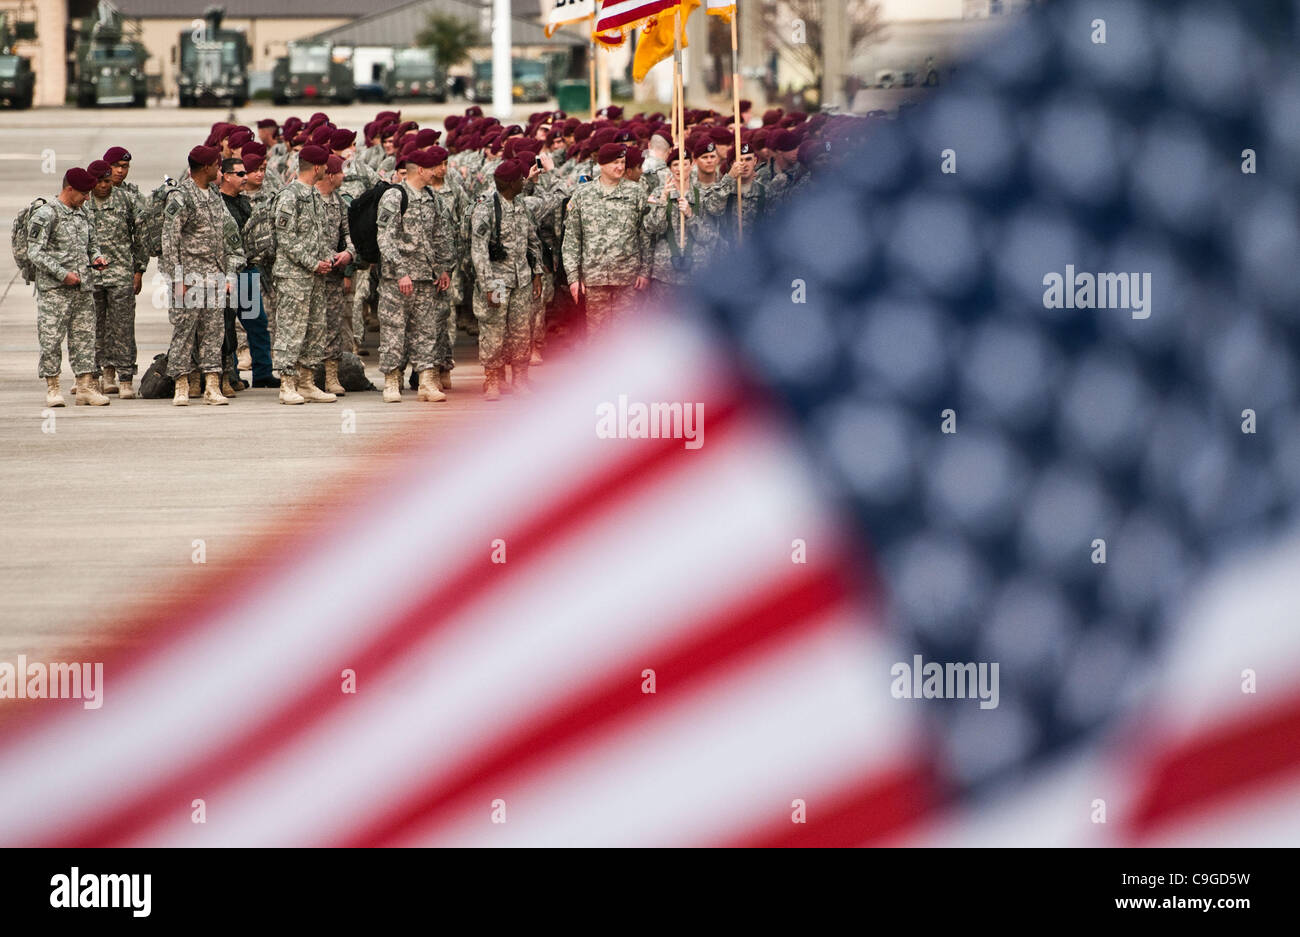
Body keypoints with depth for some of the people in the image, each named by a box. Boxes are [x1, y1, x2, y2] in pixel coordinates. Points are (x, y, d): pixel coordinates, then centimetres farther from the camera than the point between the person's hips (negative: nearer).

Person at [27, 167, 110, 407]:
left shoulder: (84, 214, 14)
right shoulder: (45, 215, -8)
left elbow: (92, 243, 26)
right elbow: (35, 252, -12)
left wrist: (97, 257, 3)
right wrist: (63, 274, -17)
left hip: (82, 288, 7)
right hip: (53, 289, -7)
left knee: (84, 337, 6)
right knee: (51, 338, -5)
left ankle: (85, 387, 9)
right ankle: (52, 389, 2)